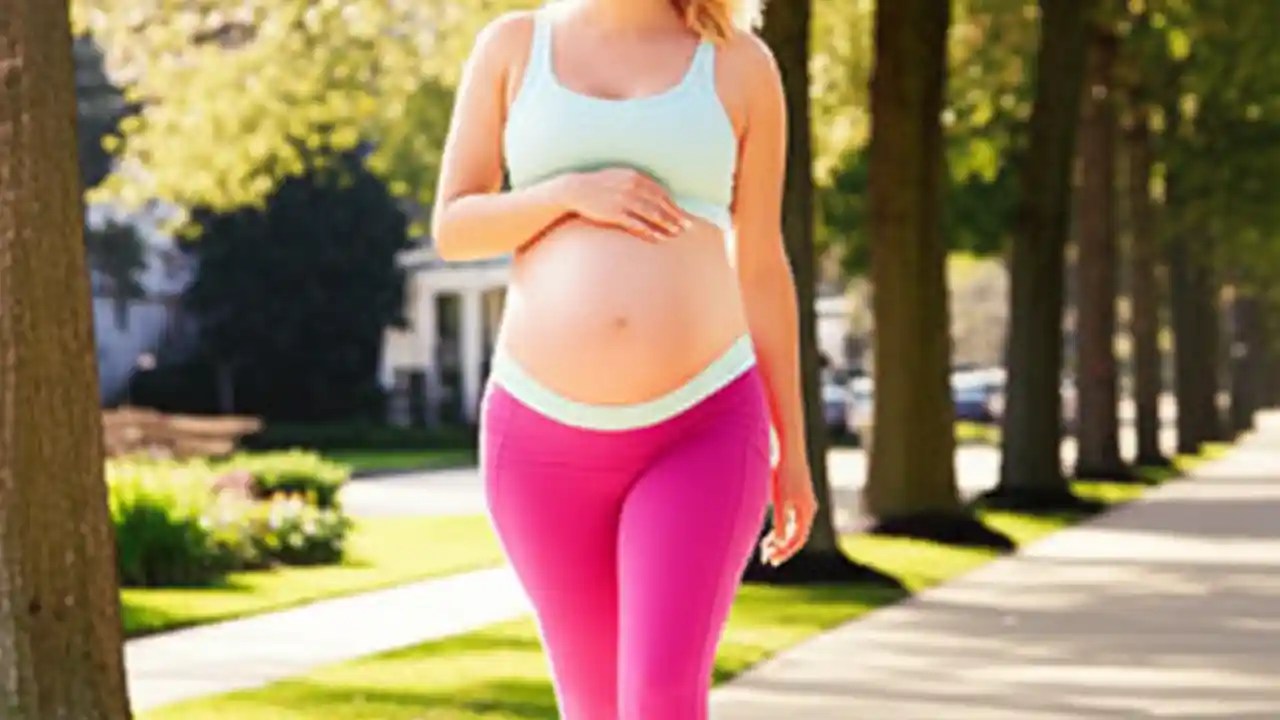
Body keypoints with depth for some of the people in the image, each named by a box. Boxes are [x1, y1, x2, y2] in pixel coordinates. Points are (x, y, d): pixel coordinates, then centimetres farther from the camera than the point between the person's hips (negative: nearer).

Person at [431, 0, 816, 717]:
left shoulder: (740, 65, 5)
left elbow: (762, 268, 8)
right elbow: (452, 231, 4)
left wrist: (792, 450, 8)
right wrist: (571, 192, -14)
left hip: (699, 432, -2)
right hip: (549, 434, 2)